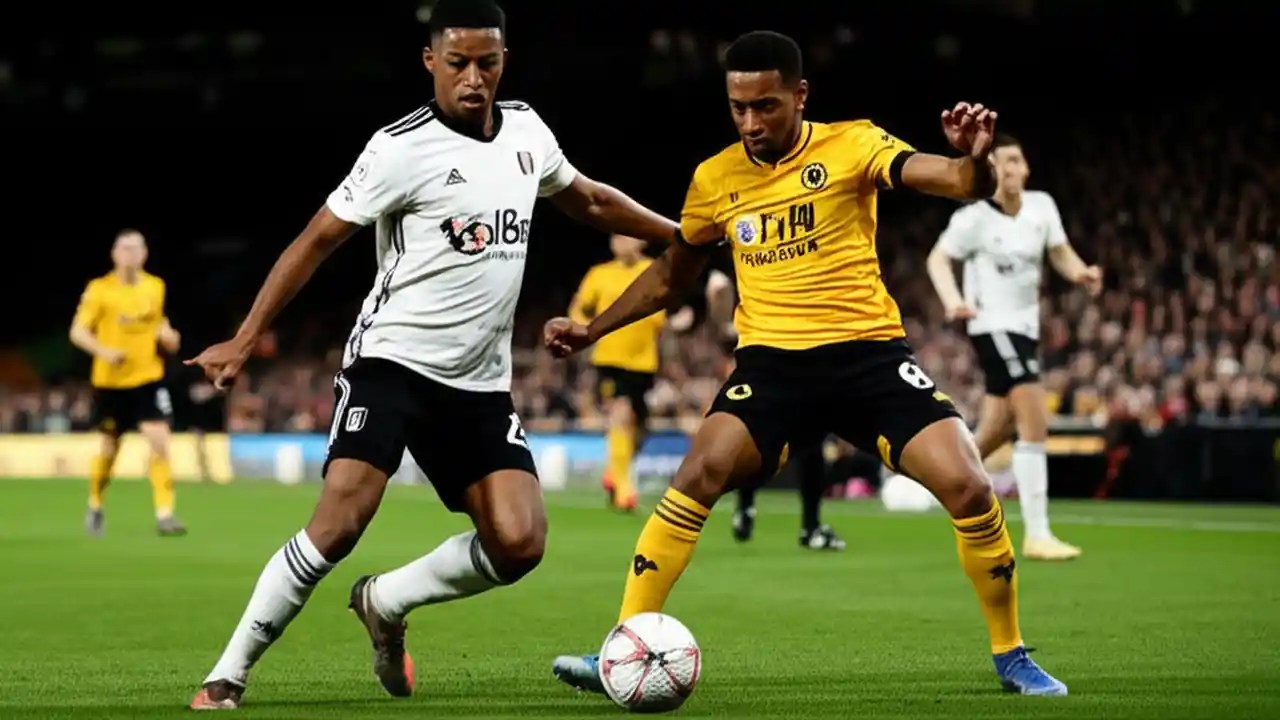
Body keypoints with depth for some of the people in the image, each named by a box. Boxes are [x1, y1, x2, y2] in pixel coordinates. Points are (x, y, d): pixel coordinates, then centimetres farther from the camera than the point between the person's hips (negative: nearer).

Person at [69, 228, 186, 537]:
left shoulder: (155, 287, 4)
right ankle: (95, 506, 35)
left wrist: (168, 336, -2)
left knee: (160, 442, -14)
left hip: (148, 379, 2)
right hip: (110, 382, -2)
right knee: (109, 450, 10)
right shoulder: (99, 289, -8)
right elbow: (78, 332, -10)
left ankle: (165, 514, -12)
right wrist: (104, 351, -27)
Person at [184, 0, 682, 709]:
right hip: (392, 359, -6)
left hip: (481, 383, 6)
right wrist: (244, 340, -12)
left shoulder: (526, 130, 7)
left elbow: (587, 200, 26)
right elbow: (315, 241, -8)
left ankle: (385, 603, 15)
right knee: (339, 524, -21)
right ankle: (226, 677, -10)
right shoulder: (403, 148, -12)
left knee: (519, 544, -9)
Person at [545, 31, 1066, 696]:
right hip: (772, 359, 2)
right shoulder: (714, 179, 6)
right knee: (697, 477, -22)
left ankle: (1011, 657, 7)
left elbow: (958, 183, -19)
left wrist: (973, 160, -42)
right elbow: (670, 276, 23)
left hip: (869, 351, -2)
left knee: (968, 488, -14)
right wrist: (591, 330, 16)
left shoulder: (851, 145, -5)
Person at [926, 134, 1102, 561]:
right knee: (1035, 425, -18)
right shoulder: (975, 217, -14)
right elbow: (938, 258, -6)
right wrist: (953, 300, -24)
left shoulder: (1042, 205, 2)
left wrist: (1081, 273, -12)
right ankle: (1037, 536, -17)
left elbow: (1060, 253, 11)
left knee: (996, 433, 16)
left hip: (1026, 328, 8)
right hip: (994, 328, -8)